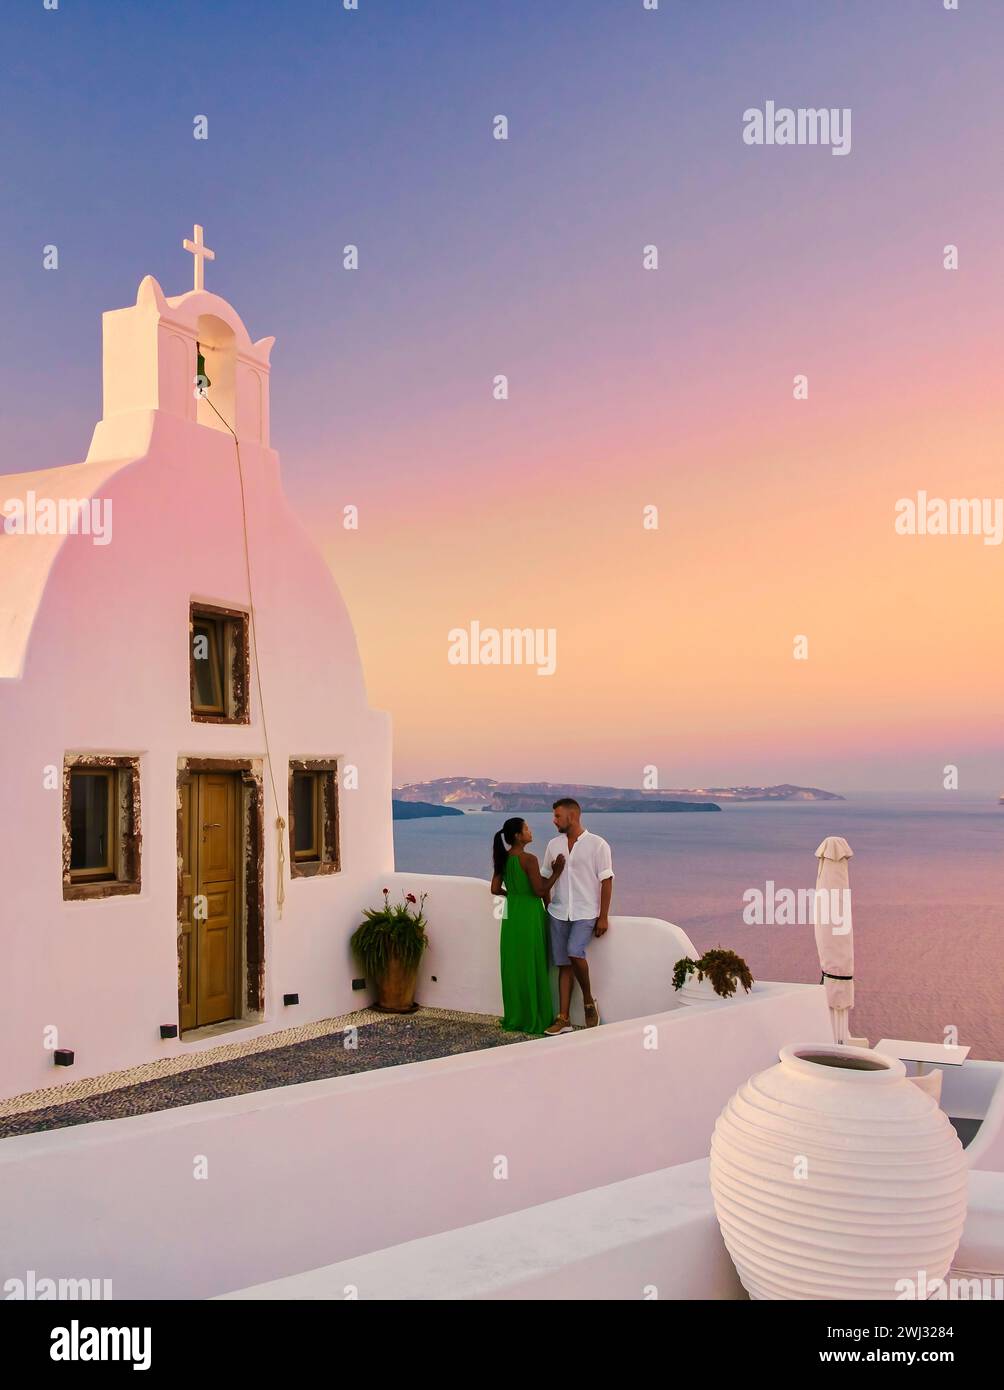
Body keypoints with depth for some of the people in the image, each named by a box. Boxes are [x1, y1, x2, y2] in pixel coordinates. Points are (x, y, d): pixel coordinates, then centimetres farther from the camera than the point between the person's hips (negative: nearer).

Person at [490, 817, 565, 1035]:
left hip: (511, 915, 7)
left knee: (513, 967, 12)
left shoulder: (503, 858, 5)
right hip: (530, 915, -7)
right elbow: (540, 891, -16)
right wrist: (556, 872, -10)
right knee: (532, 968, 2)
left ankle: (515, 1018, 19)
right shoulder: (529, 859, -16)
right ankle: (535, 1019, 7)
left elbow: (495, 889, 7)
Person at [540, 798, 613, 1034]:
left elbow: (606, 881, -5)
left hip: (586, 913, -4)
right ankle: (563, 1019, 6)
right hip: (558, 913, 5)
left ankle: (588, 1001, -1)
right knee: (563, 964, 3)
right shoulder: (554, 844, 9)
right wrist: (545, 908, 9)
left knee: (575, 952, -24)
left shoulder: (597, 845, -5)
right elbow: (545, 878, 15)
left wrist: (603, 917, -8)